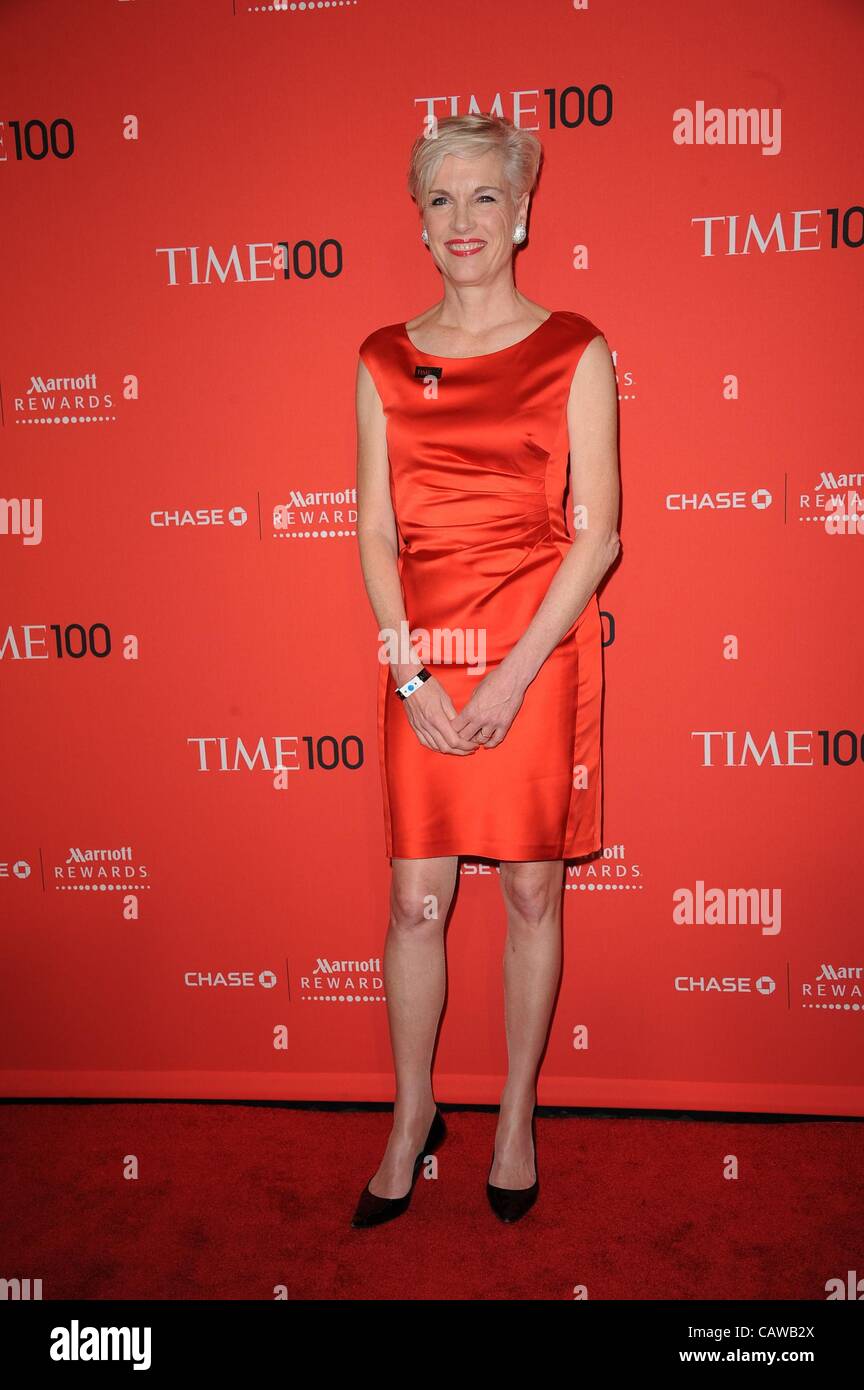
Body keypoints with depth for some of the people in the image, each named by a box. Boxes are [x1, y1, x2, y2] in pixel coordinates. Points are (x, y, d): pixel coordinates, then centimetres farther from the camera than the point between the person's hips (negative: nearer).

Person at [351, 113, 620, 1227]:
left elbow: (595, 534, -5)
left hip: (541, 655, -2)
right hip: (423, 661, 2)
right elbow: (377, 533, 5)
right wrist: (412, 676, -6)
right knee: (417, 899, 6)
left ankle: (517, 1115, 29)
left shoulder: (574, 352, 1)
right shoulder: (384, 361, 8)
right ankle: (412, 1115, 28)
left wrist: (513, 676, -13)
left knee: (531, 891, 8)